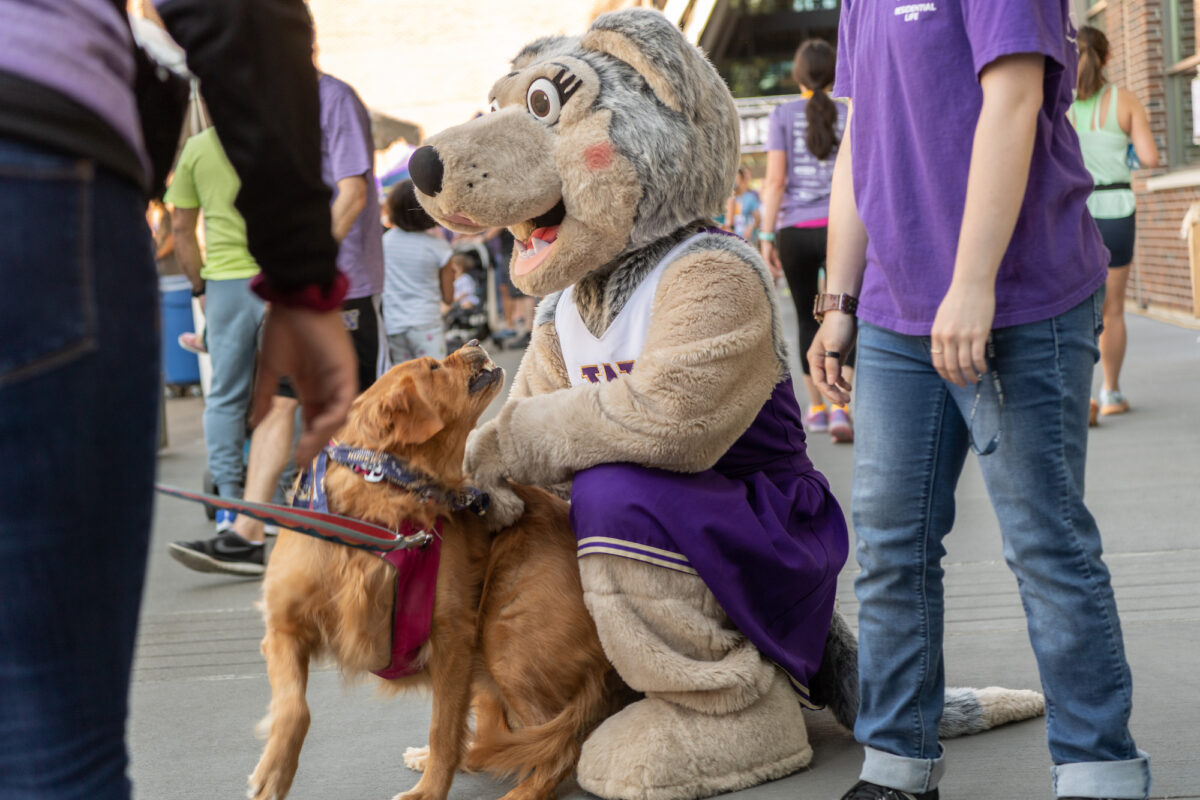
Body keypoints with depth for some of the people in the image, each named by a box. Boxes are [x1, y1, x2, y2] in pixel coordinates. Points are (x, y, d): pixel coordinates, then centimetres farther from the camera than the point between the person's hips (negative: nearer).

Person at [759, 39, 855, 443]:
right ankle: (840, 406, -19)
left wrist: (767, 236, -2)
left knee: (807, 318, 14)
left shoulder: (783, 115, 3)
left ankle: (816, 407, 22)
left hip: (794, 231, 1)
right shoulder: (849, 116, 5)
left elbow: (775, 180, -4)